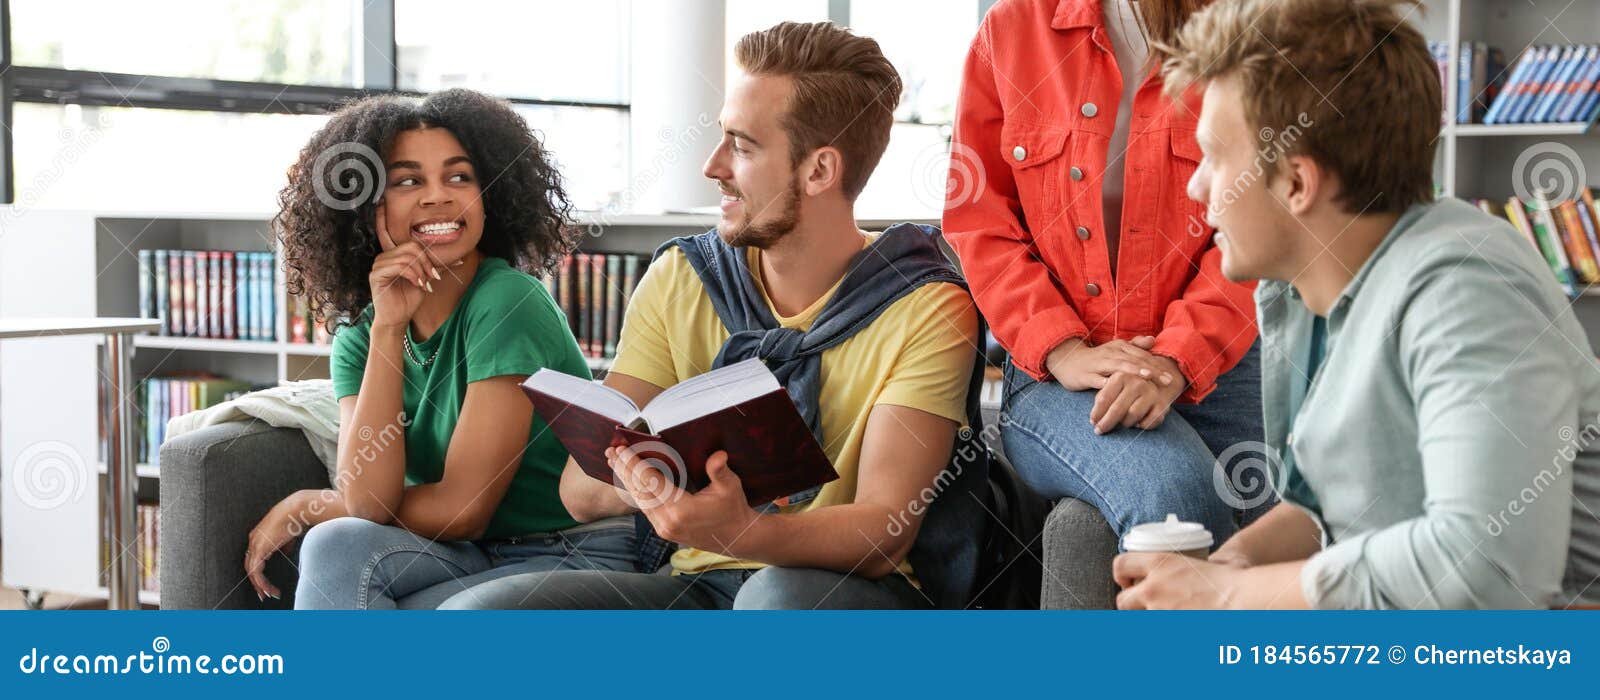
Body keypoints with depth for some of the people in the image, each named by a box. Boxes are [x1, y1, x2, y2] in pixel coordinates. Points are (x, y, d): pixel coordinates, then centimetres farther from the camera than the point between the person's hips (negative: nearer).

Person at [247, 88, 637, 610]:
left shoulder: (509, 302, -14)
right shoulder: (359, 338, 5)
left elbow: (462, 507, -15)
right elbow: (368, 502, -13)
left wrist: (304, 505, -2)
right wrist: (387, 329, -16)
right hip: (476, 560, 5)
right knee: (337, 548, -25)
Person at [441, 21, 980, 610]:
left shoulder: (925, 311, -7)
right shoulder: (679, 281, 5)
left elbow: (884, 532, -16)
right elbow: (578, 487, 0)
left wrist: (740, 530, -37)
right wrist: (633, 484, -26)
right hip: (701, 582, 4)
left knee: (780, 595, -40)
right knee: (475, 612, -19)